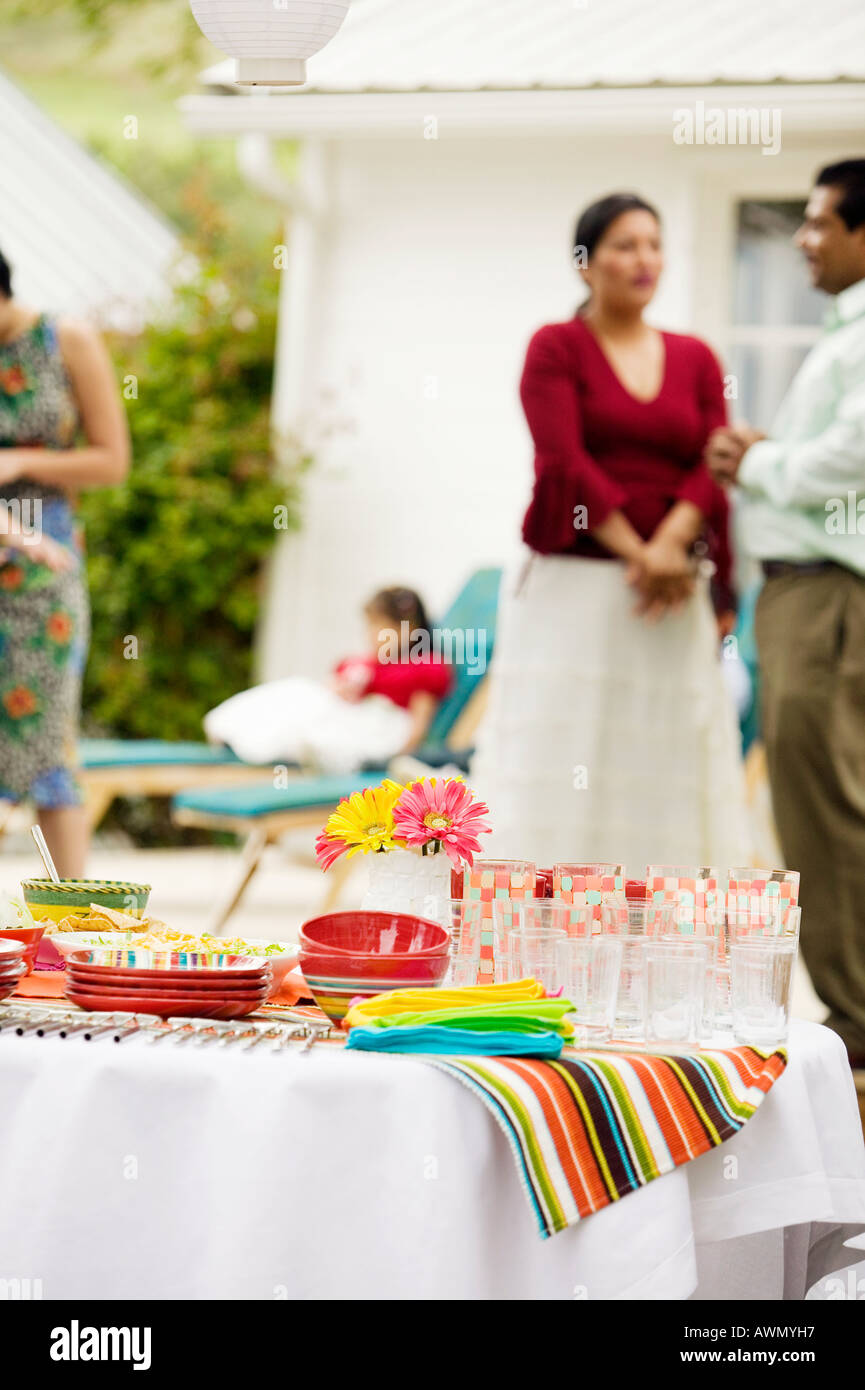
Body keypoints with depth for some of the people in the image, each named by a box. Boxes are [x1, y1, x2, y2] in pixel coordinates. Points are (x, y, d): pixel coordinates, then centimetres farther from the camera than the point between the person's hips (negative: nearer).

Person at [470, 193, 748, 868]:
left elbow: (712, 469, 2)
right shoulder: (556, 347, 2)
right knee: (562, 770, -5)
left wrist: (668, 547, -15)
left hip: (672, 601, 4)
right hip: (574, 585, -4)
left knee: (663, 769, 3)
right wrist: (636, 553, -16)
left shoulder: (695, 359, 13)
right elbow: (564, 462, -9)